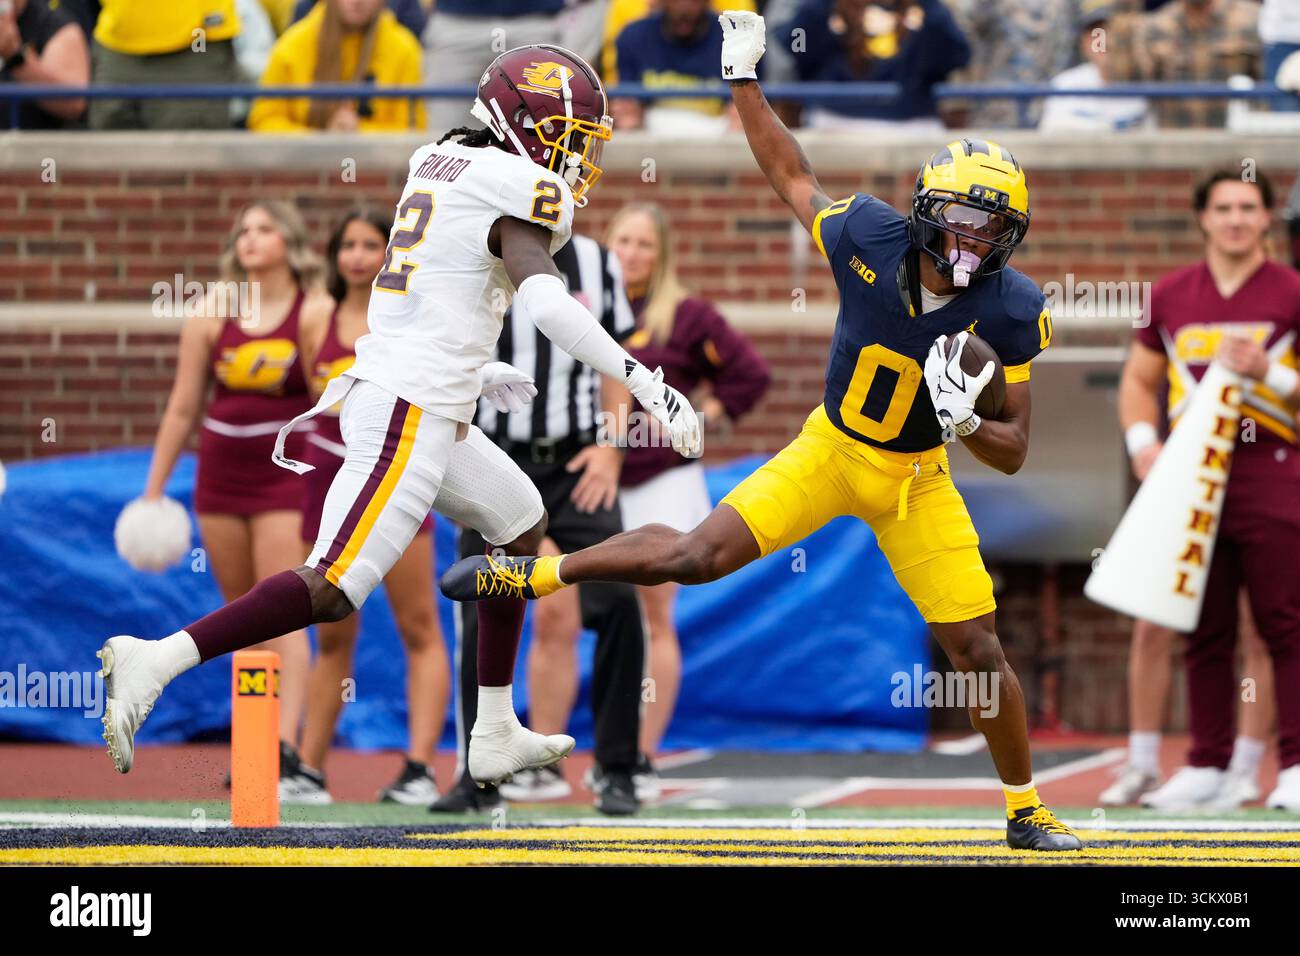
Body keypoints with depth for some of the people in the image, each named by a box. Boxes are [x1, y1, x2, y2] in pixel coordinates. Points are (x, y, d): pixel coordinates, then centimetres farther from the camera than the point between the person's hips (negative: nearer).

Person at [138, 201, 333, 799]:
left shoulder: (317, 314, -6)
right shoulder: (211, 317, 6)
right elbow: (182, 409, 11)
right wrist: (154, 489, 11)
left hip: (287, 478, -5)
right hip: (220, 478, 5)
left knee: (282, 616, -14)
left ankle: (286, 754, -22)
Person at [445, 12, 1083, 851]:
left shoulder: (1010, 313, -20)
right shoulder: (868, 235, -19)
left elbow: (1013, 453, -13)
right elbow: (793, 178, 3)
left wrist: (967, 422, -34)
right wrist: (744, 79, 2)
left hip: (917, 479, 0)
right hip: (830, 452, 0)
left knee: (978, 649, -4)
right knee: (698, 557, -12)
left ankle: (1026, 813, 15)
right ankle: (533, 573, 10)